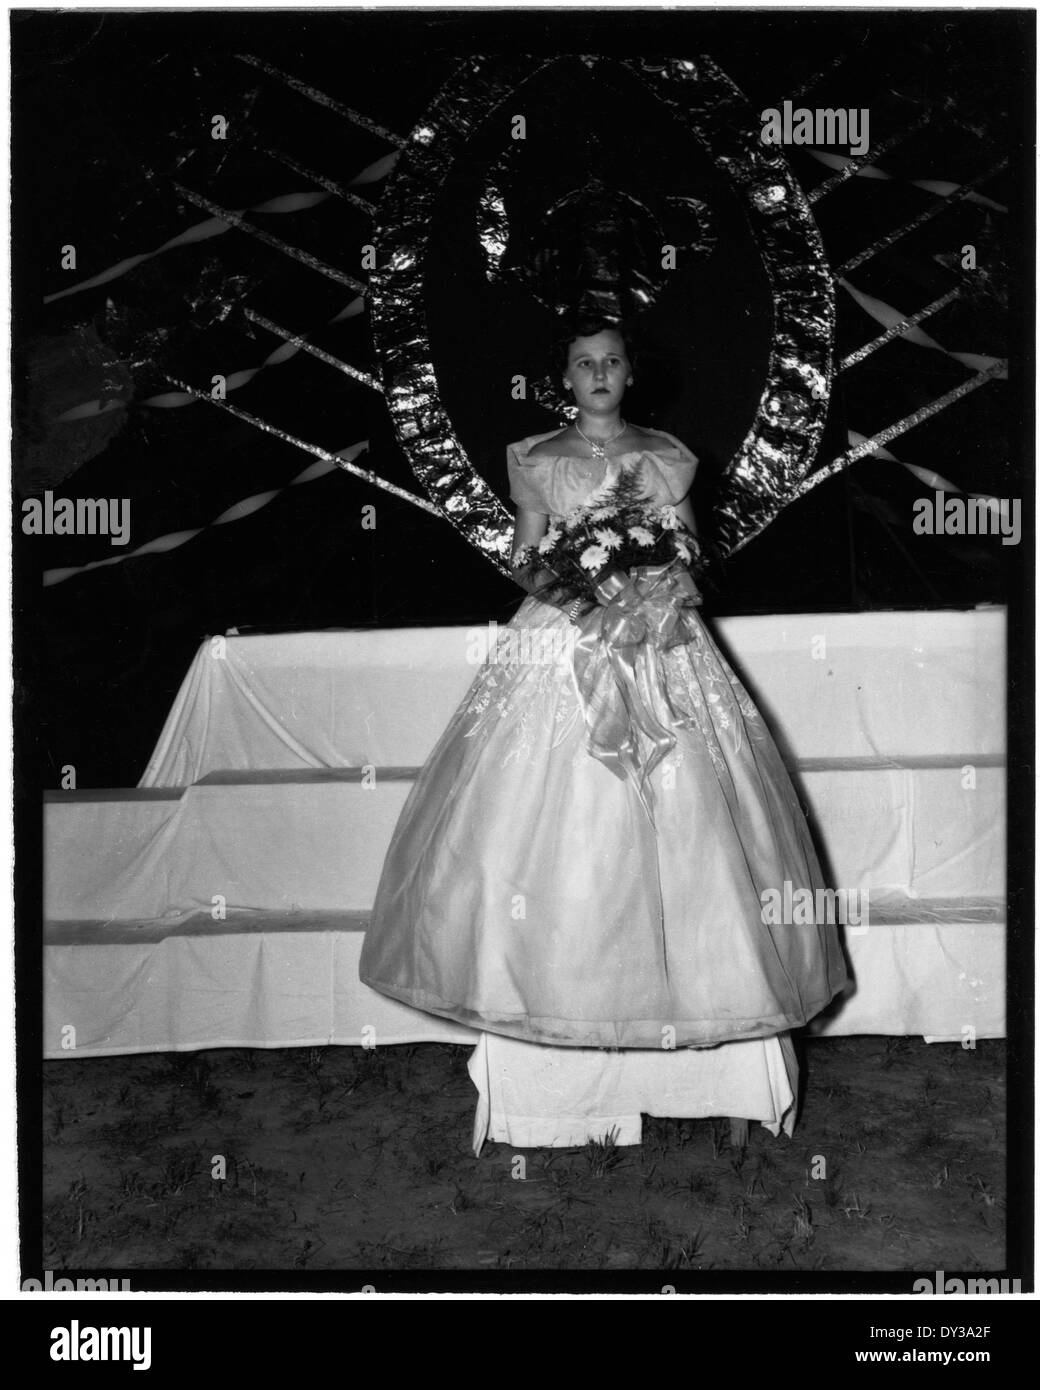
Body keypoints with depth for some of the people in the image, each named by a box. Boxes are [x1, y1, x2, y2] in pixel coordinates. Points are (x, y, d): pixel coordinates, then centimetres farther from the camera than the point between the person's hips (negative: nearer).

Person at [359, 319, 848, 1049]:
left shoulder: (666, 457, 7)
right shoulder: (537, 461, 6)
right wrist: (570, 592, -14)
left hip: (655, 638, 0)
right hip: (559, 639, 0)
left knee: (675, 814, -3)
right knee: (553, 815, -4)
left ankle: (684, 974, 8)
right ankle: (558, 982, 7)